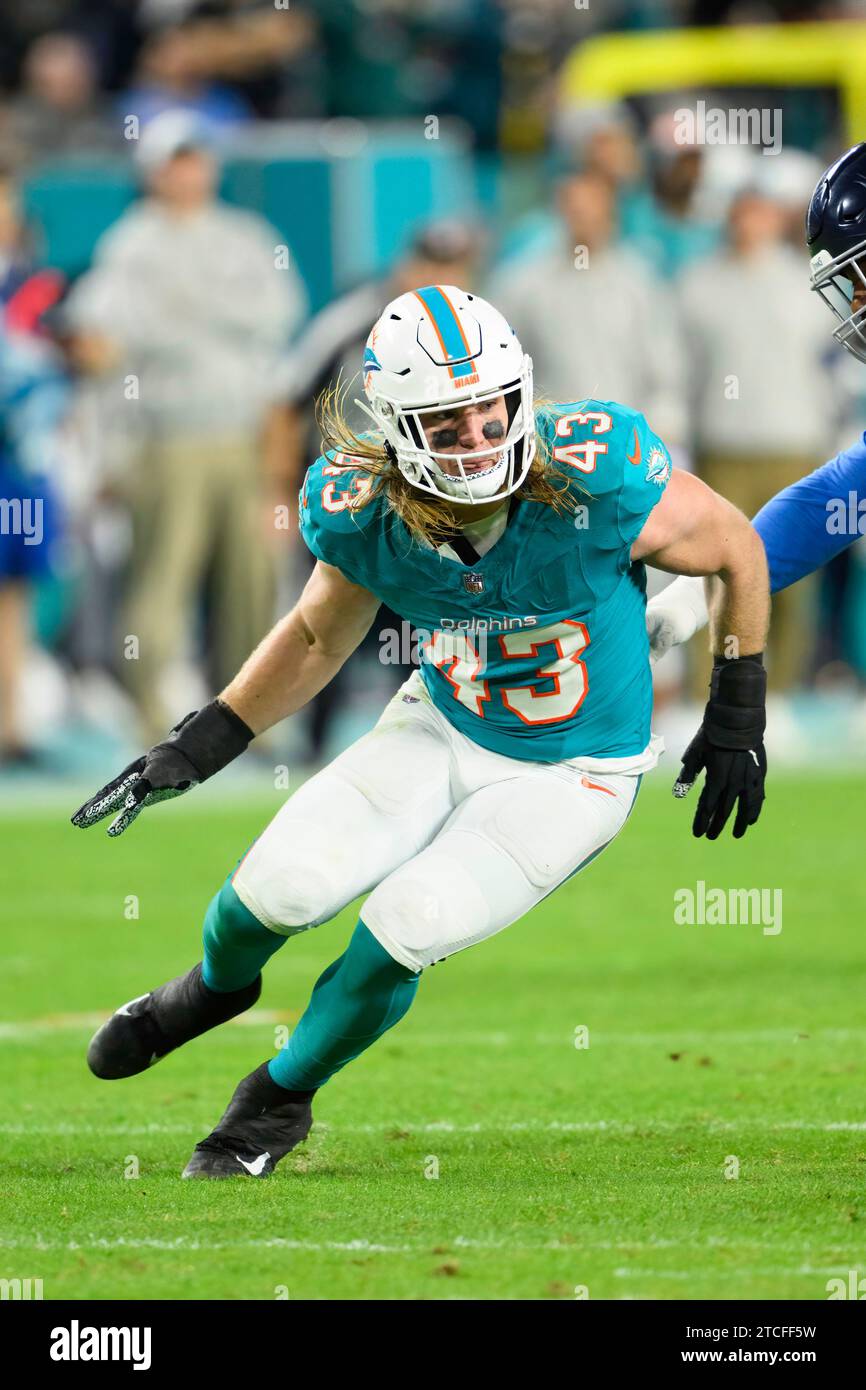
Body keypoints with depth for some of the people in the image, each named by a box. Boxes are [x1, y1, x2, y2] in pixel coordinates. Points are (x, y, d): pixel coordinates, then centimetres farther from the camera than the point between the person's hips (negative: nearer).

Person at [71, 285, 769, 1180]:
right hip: (442, 729, 3)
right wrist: (200, 746, -3)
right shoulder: (365, 514, -18)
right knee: (289, 881, -16)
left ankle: (282, 1097, 13)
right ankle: (217, 983, 24)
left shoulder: (596, 481, -30)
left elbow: (736, 551, -11)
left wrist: (737, 719, -4)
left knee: (401, 932, -18)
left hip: (571, 775, -3)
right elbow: (319, 637, 4)